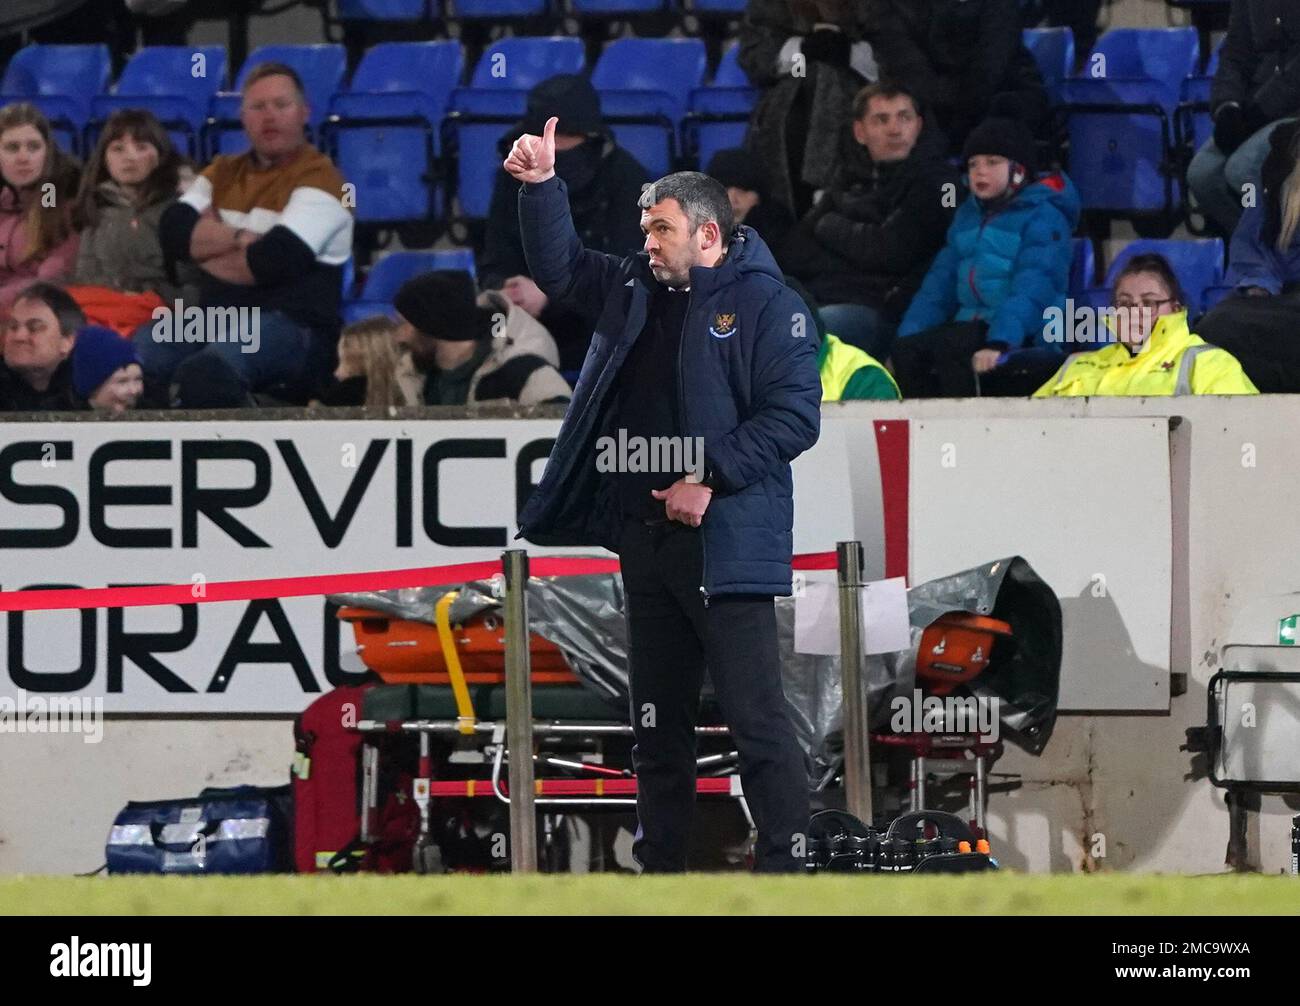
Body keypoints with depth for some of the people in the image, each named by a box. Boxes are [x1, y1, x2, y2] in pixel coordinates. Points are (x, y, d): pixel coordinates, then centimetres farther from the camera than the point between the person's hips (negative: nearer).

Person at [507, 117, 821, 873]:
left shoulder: (766, 304, -7)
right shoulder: (635, 292, 16)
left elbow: (795, 416, -14)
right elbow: (559, 268, 23)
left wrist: (712, 479, -18)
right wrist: (542, 186, 8)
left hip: (726, 548, -8)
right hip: (646, 541, 8)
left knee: (757, 719, -9)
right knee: (658, 724, 13)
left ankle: (785, 864, -8)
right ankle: (660, 866, 19)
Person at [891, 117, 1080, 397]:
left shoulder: (1043, 217, -4)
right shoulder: (967, 217, 21)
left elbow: (1030, 292, -17)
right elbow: (939, 284, 18)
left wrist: (998, 343, -30)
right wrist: (906, 336, 3)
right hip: (970, 328, 7)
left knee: (950, 347, -33)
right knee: (906, 349, -19)